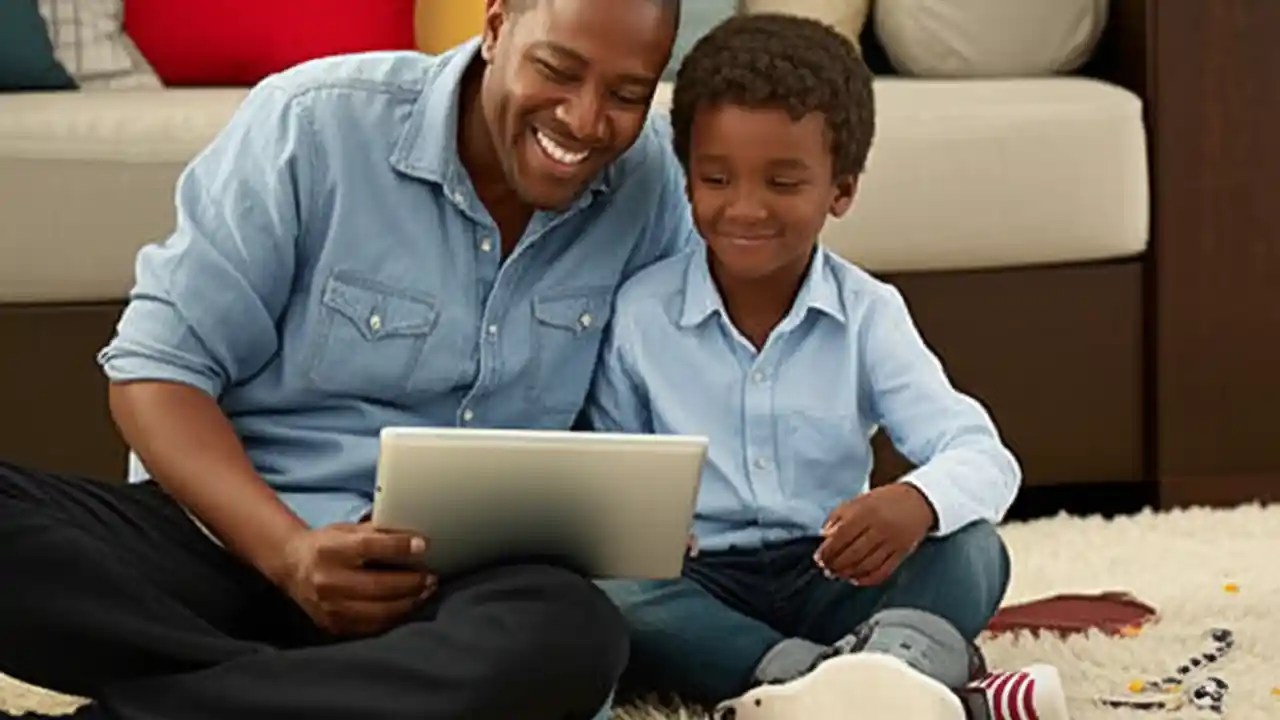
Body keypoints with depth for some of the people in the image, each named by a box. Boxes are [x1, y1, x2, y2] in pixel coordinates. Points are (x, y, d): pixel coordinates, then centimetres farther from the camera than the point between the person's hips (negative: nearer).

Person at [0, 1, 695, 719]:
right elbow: (158, 367, -7)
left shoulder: (652, 183, 3)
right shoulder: (314, 123, -7)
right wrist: (290, 551, -23)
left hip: (446, 579, 2)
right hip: (228, 530, -1)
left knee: (573, 632, -36)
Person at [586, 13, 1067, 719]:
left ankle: (900, 652, -56)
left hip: (832, 580, 1)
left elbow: (985, 459, -13)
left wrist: (918, 501, -37)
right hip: (697, 587, -1)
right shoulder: (639, 313, -1)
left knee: (973, 554, -25)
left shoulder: (868, 315, -1)